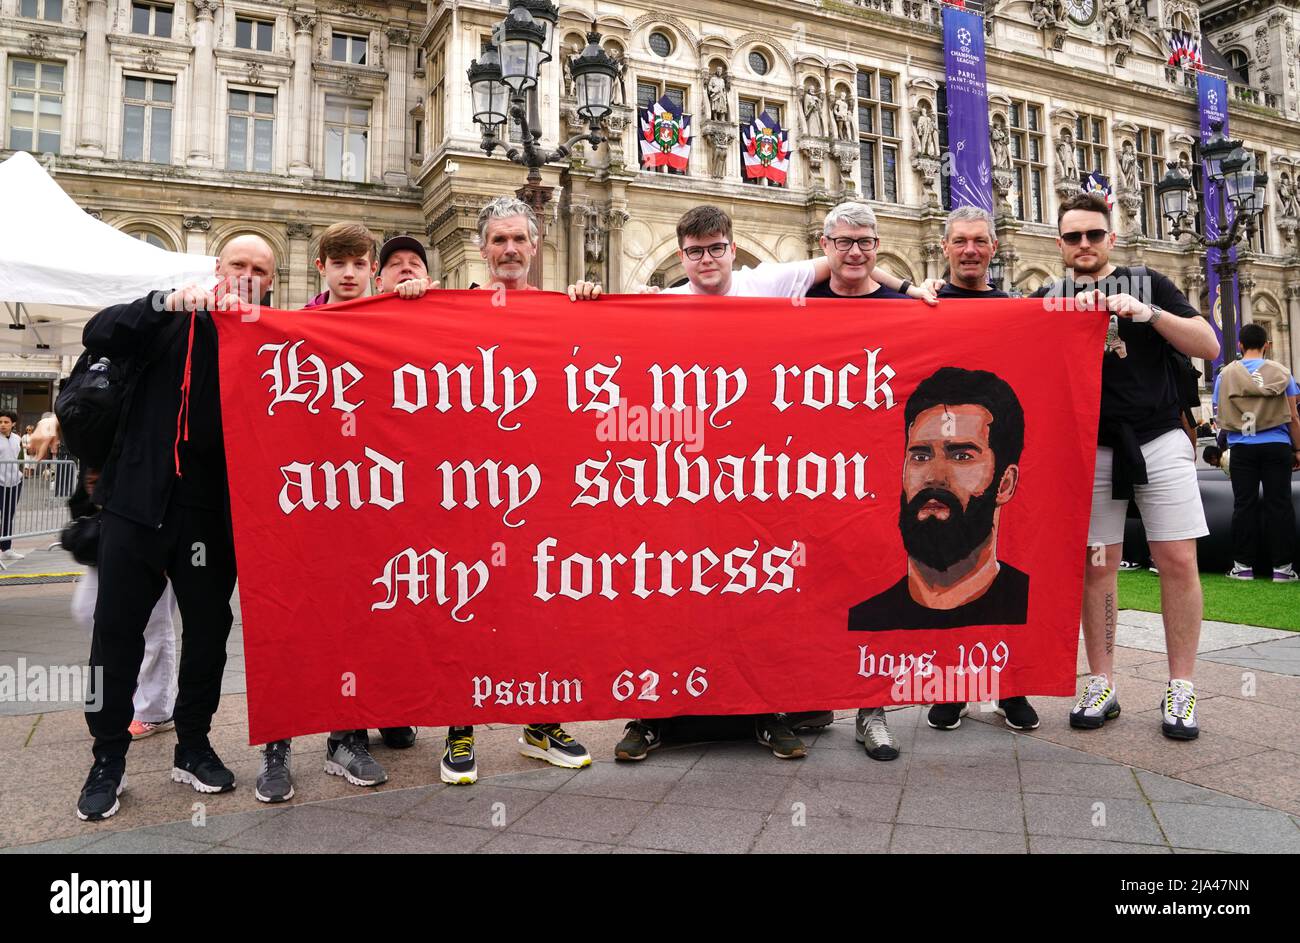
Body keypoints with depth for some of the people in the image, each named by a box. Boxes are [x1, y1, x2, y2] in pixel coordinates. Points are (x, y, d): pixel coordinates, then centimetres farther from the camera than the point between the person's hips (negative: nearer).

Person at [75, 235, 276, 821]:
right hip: (139, 501, 0)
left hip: (214, 513, 1)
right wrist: (167, 302, -22)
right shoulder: (175, 319, 5)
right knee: (117, 628, 4)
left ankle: (193, 747, 24)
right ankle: (109, 758, 18)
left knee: (208, 629, 8)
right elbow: (98, 335, -10)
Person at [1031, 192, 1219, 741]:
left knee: (1178, 560, -3)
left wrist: (1149, 313, -14)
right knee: (1096, 566, 3)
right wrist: (1071, 318, -12)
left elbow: (1209, 347, 0)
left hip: (1159, 441, 0)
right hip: (1088, 448, 1)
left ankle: (1180, 688, 9)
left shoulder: (1148, 285, 8)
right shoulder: (1047, 299, 11)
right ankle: (1101, 686, 13)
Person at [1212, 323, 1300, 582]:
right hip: (1277, 445, 0)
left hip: (1242, 447, 0)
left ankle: (1243, 565, 5)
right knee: (1279, 504, 2)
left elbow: (1220, 415, 6)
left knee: (1244, 505, 3)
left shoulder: (1225, 374, 3)